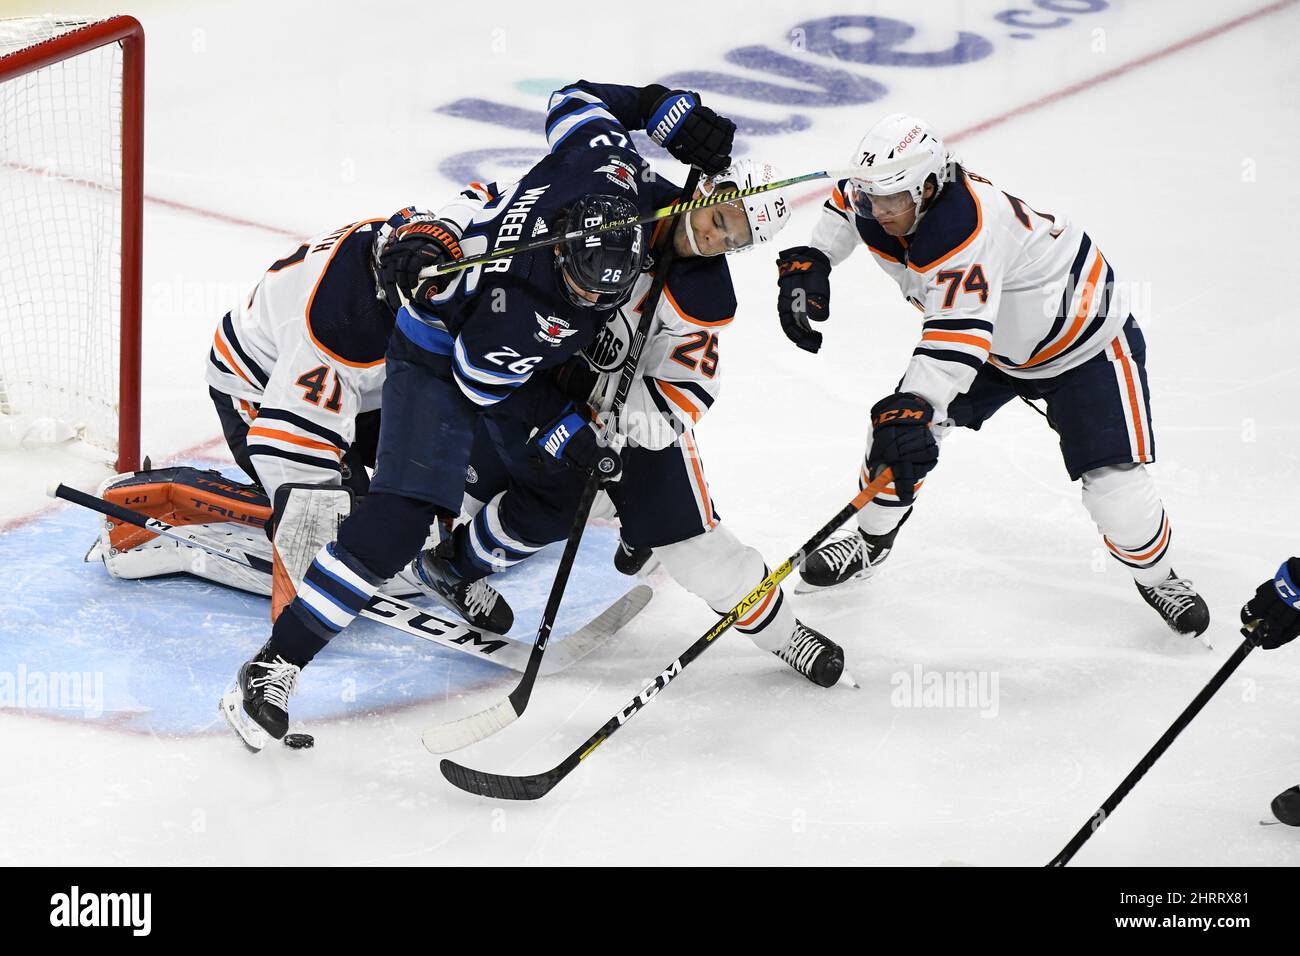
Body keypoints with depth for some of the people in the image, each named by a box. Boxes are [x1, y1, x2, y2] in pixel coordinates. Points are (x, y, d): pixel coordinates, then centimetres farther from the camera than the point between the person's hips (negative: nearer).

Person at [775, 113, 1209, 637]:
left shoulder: (970, 225, -42)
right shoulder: (880, 202, -17)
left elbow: (959, 335, -51)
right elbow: (845, 205, 10)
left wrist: (912, 408, -61)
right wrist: (808, 261, -3)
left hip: (1082, 336, -8)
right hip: (996, 340, 8)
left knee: (1112, 477, -14)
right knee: (897, 419, 1)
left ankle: (1157, 575, 14)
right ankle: (871, 541, 23)